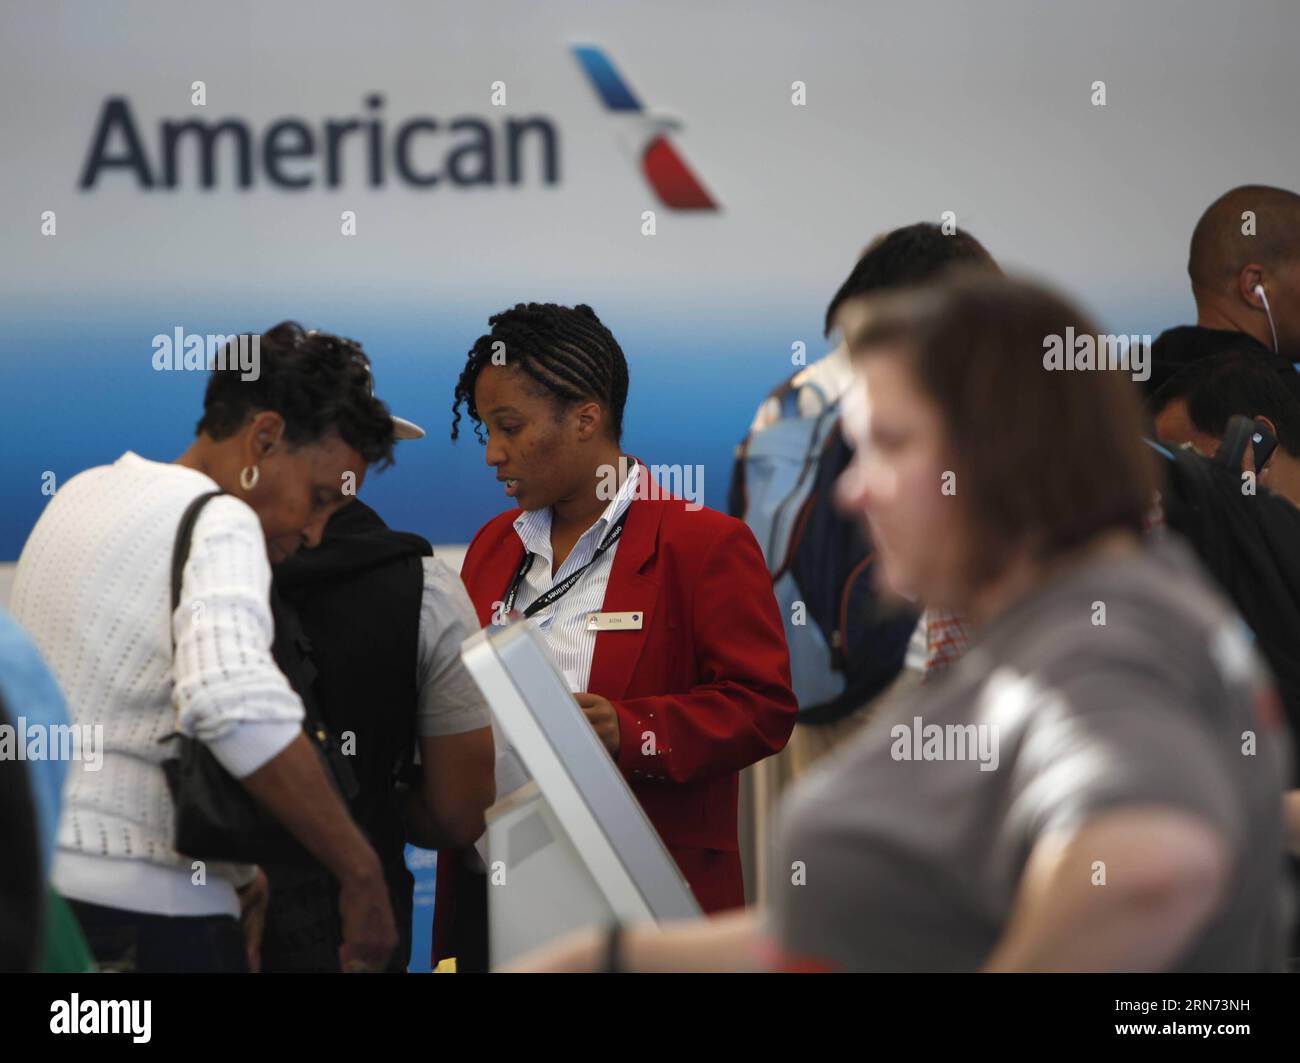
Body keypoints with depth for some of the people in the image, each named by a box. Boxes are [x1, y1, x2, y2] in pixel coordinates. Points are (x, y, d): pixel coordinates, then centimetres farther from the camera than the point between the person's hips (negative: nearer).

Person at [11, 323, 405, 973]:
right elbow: (240, 705, -33)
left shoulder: (83, 492, 16)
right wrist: (360, 872, -24)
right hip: (144, 911, -9)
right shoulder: (220, 524, -13)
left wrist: (230, 870, 22)